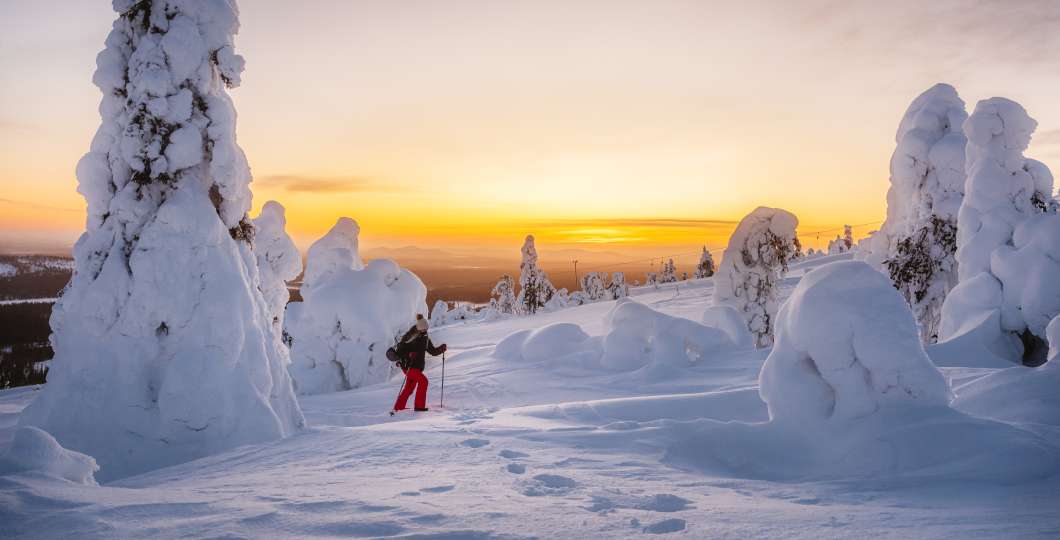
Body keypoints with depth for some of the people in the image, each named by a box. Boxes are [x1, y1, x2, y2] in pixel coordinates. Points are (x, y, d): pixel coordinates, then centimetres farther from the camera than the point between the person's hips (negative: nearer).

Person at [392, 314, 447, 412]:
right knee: (423, 381, -19)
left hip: (418, 367, 8)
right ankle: (419, 406, -15)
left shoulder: (425, 339, 12)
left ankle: (398, 407, 25)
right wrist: (408, 355, -29)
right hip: (408, 366, -7)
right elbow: (400, 348, -12)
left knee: (409, 388, 12)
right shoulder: (411, 336, -9)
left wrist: (442, 348, -3)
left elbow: (433, 351, 15)